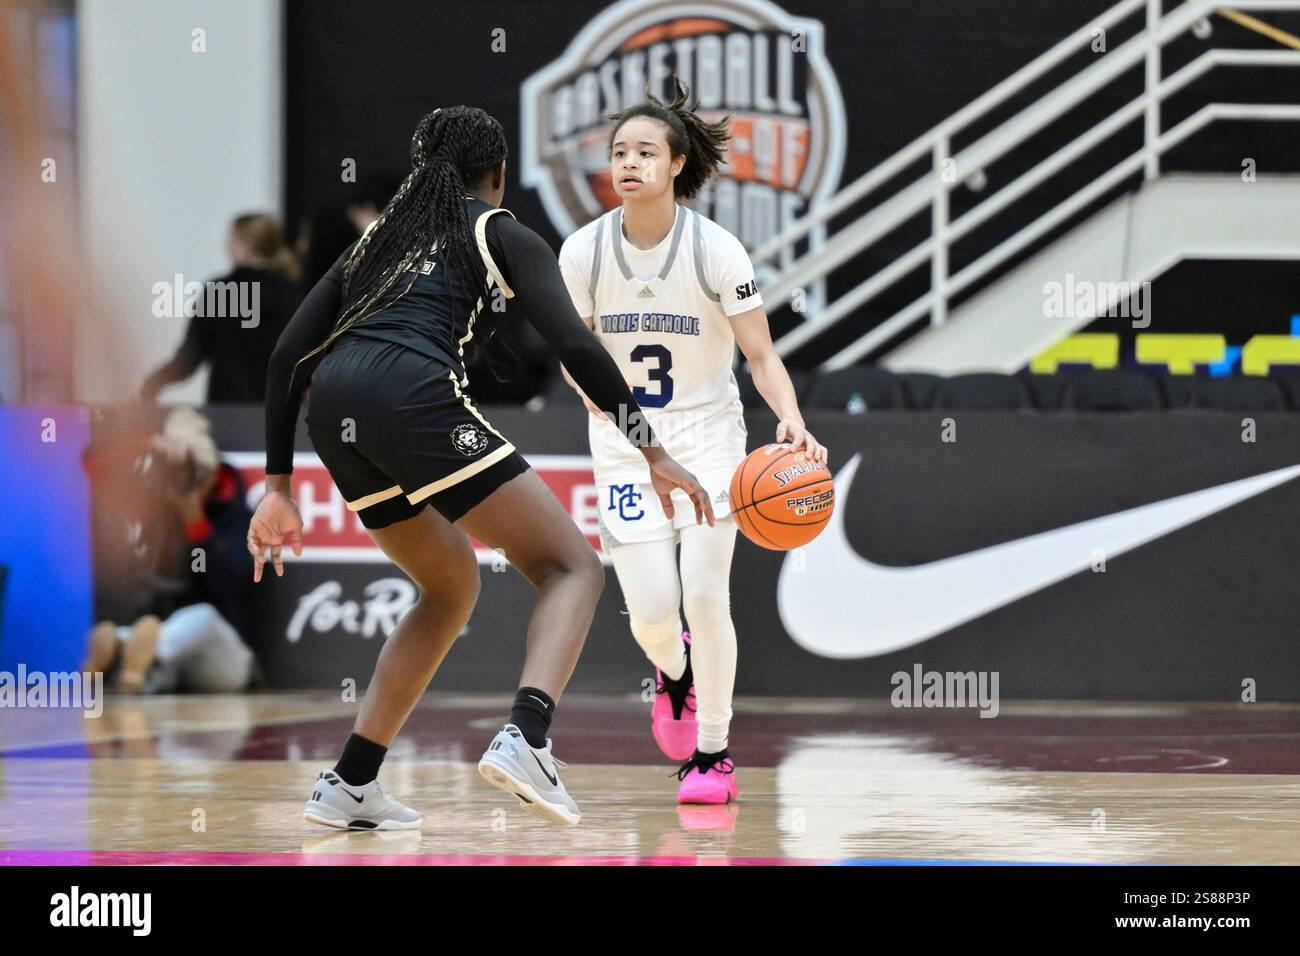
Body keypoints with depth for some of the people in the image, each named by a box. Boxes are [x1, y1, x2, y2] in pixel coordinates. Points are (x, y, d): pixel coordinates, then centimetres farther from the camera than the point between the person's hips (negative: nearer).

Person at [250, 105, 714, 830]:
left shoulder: (382, 236, 32)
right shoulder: (503, 234, 16)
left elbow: (289, 355, 25)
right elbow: (575, 346, 0)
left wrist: (279, 486, 27)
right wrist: (653, 452, 3)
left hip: (332, 410, 6)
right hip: (412, 395, -6)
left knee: (454, 584, 26)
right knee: (574, 566, 1)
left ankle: (350, 785, 20)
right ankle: (524, 739, -26)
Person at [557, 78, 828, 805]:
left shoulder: (717, 251, -15)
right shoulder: (583, 253, -9)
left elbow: (762, 355, -14)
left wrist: (791, 418, -32)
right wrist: (602, 398, -13)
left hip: (708, 438, -2)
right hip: (625, 446, 2)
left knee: (705, 596, -13)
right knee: (651, 611, -6)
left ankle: (713, 753, 3)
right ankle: (674, 672, 33)